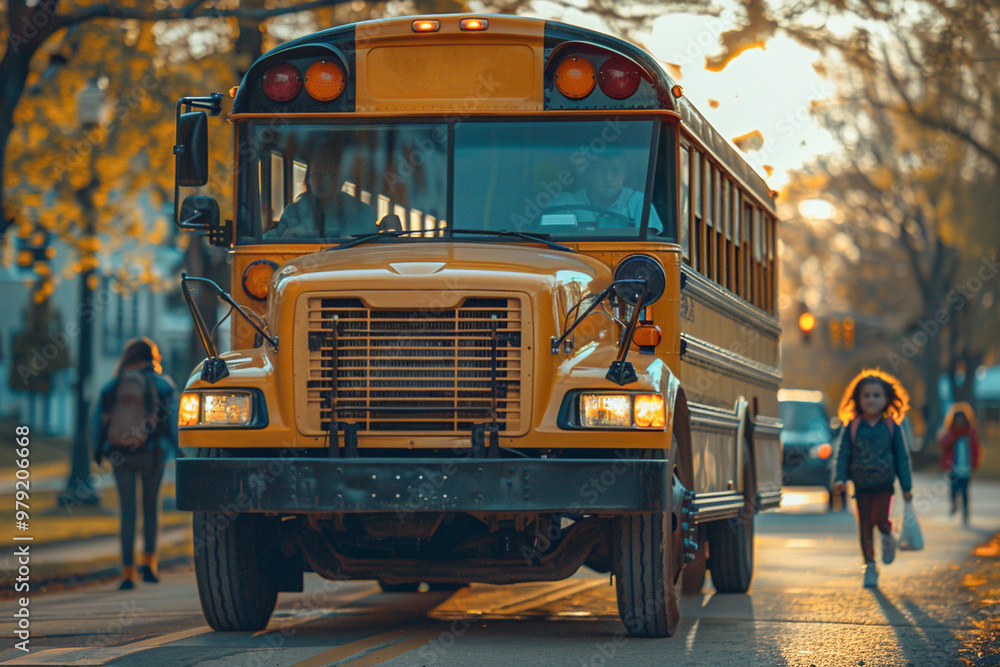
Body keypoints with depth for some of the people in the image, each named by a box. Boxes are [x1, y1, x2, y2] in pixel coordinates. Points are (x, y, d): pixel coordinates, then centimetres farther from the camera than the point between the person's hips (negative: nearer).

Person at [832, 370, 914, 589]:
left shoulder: (891, 427, 0)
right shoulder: (852, 427, 0)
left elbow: (901, 457, 5)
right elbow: (843, 455, 2)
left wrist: (907, 486, 5)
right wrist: (839, 479, -12)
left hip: (884, 483, -1)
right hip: (861, 485, 1)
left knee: (879, 518, -17)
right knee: (864, 526, 3)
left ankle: (887, 536, 19)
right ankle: (869, 566, 15)